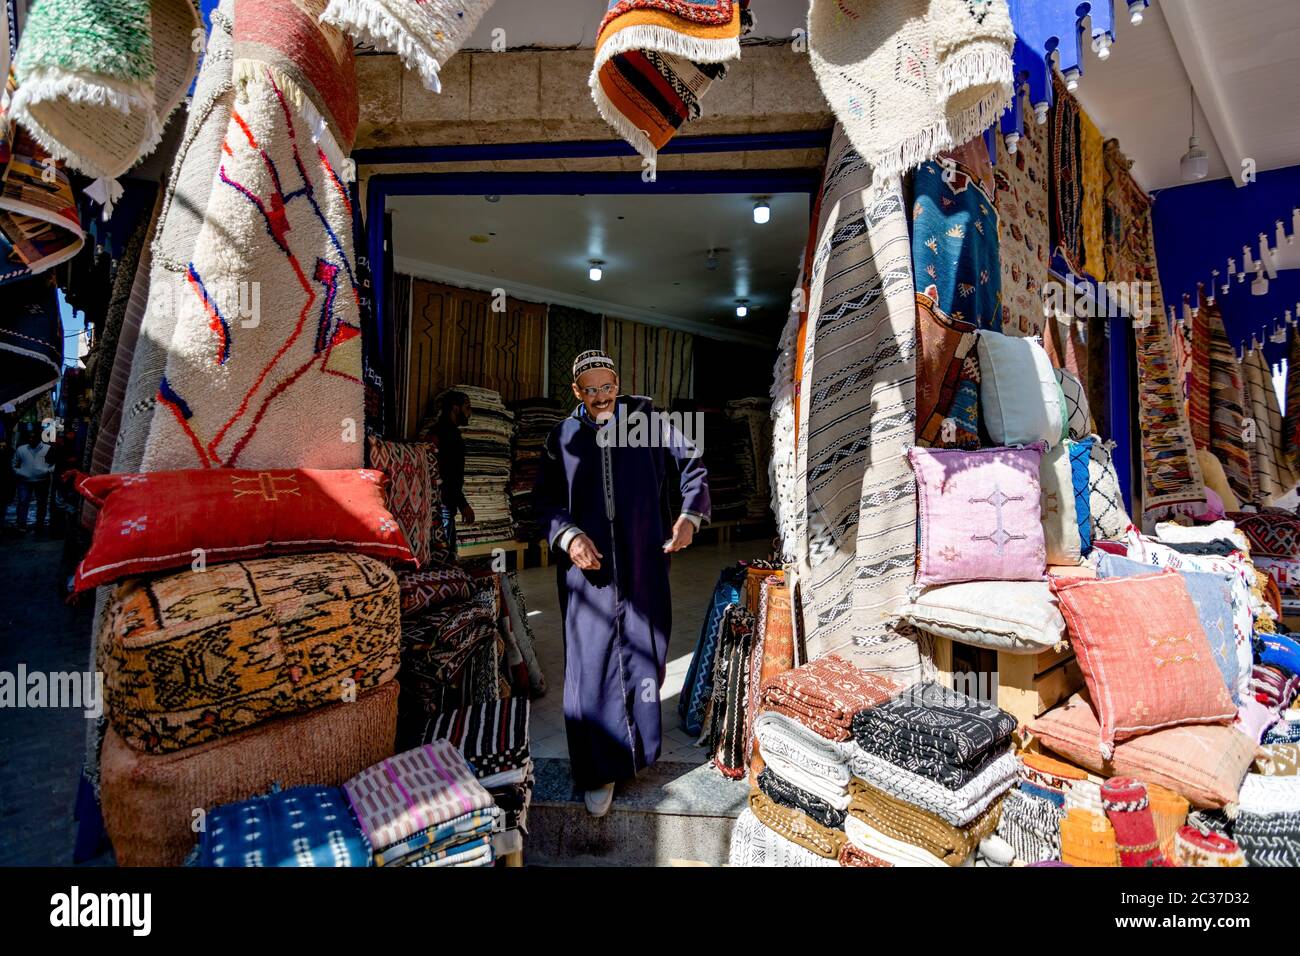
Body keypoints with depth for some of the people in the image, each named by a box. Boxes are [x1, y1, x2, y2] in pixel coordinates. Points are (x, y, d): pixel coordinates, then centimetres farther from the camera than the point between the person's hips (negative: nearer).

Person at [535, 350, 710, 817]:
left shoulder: (645, 418, 1)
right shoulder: (563, 437, 3)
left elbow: (691, 464, 2)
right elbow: (546, 501, 3)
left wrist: (690, 514, -13)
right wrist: (568, 536, -16)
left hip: (643, 564, 1)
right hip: (588, 566, 0)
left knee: (645, 651, 13)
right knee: (592, 663, 2)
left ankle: (638, 744, 39)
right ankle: (600, 770, 18)